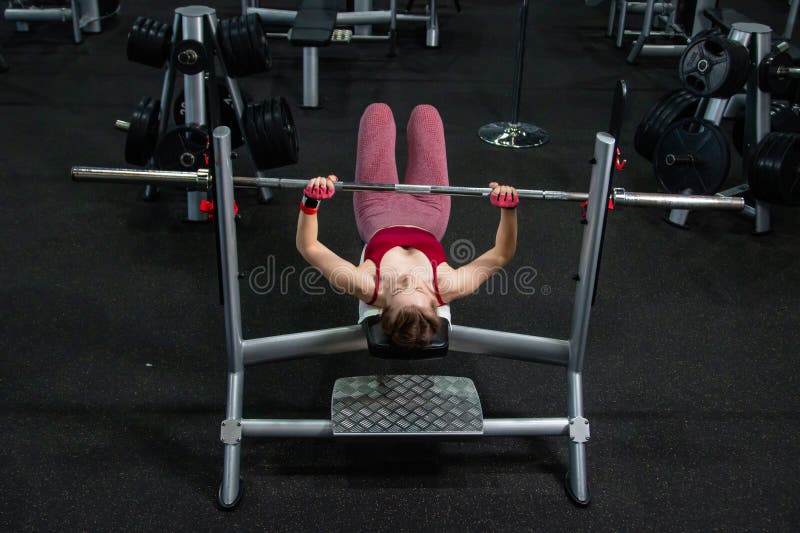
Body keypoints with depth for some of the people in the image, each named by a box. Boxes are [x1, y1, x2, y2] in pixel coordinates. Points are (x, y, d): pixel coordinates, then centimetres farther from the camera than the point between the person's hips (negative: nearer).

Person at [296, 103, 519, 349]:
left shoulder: (366, 287, -45)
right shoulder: (447, 288, -42)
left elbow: (308, 247, -36)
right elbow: (501, 254, -31)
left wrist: (311, 202, -48)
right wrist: (508, 208, -47)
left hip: (377, 214, 0)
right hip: (429, 217, 1)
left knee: (378, 111, 12)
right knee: (425, 113, 13)